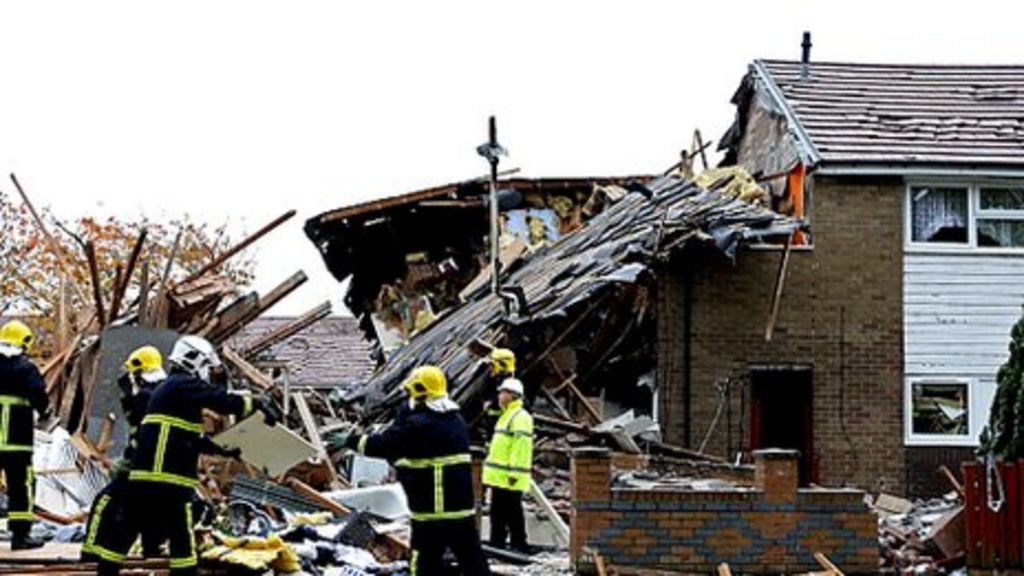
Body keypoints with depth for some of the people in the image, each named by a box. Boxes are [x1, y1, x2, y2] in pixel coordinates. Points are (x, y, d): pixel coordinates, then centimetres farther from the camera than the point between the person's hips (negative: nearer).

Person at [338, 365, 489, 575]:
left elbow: (383, 444, -8)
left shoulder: (420, 425, -13)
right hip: (464, 507, 7)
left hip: (433, 510, -7)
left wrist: (350, 440, 4)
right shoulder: (457, 421, 13)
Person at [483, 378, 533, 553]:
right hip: (500, 477, 11)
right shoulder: (507, 415, 20)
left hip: (509, 479, -11)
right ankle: (496, 545, 20)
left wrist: (514, 473, -24)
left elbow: (521, 447, -21)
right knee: (497, 514, 14)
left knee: (513, 515, -6)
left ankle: (519, 546, -2)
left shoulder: (520, 417, -14)